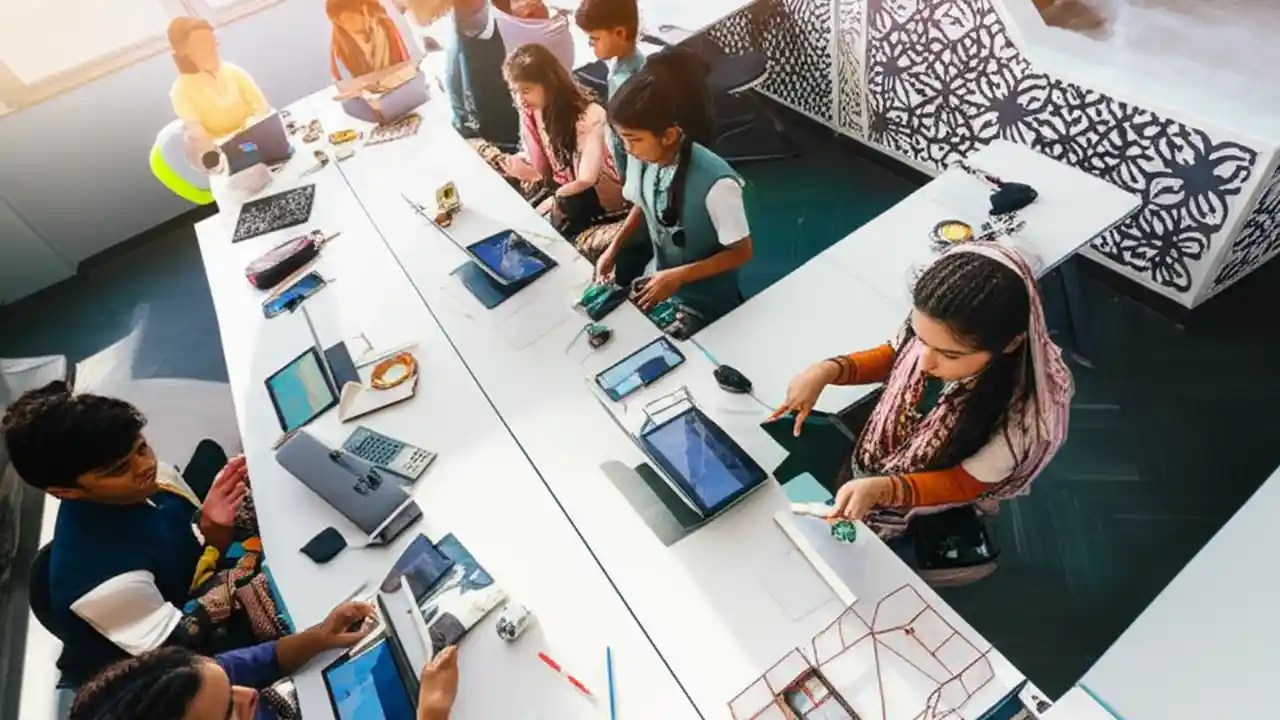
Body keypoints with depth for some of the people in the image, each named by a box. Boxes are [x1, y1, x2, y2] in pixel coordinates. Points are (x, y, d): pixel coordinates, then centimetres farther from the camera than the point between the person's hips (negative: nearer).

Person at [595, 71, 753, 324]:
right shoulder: (641, 158, -15)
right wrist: (614, 248, -6)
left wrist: (679, 276, -26)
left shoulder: (716, 183, -33)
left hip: (708, 304, -5)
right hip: (660, 282, 5)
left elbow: (741, 252, -20)